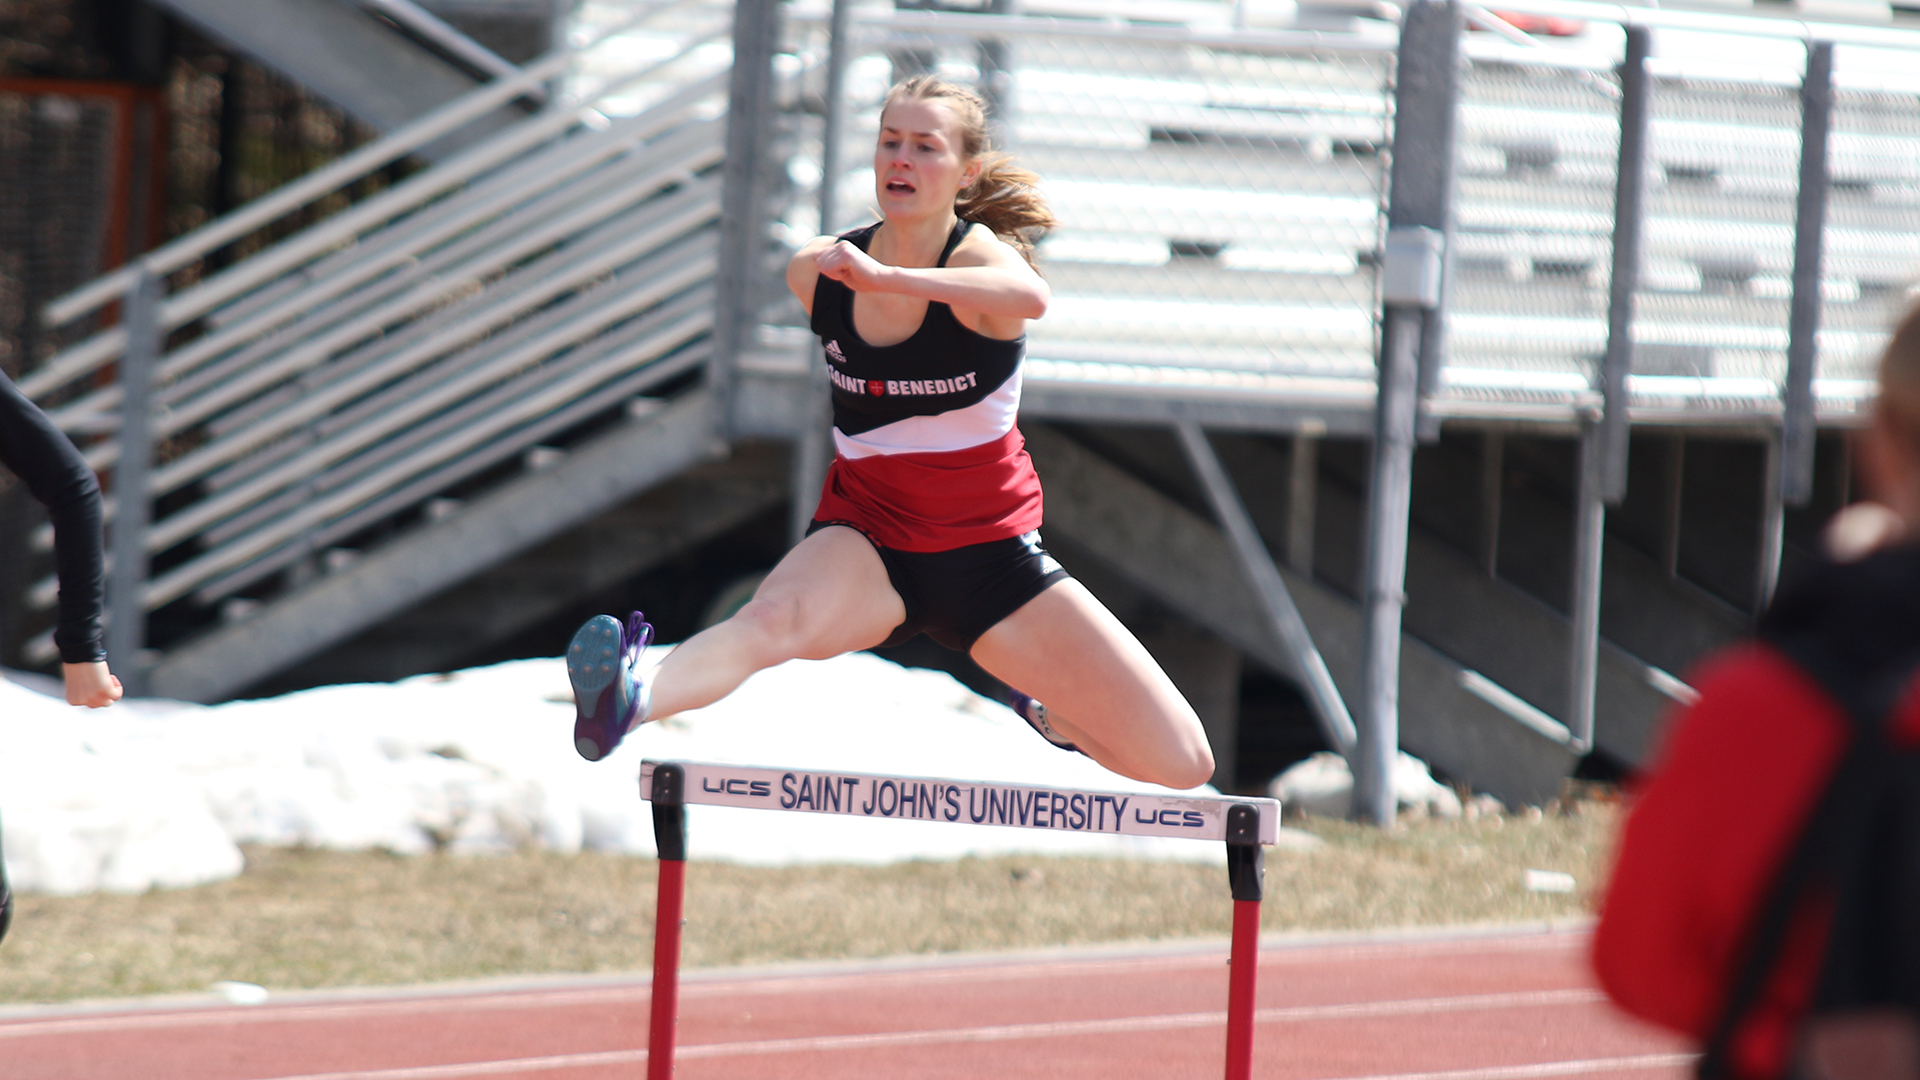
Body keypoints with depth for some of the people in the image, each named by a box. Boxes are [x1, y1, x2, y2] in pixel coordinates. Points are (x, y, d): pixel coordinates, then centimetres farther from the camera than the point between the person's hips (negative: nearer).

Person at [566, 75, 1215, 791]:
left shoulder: (978, 255, -17)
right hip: (865, 538, 1)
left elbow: (1029, 298, -44)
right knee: (773, 619, -37)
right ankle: (628, 703, -65)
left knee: (1180, 764, -4)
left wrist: (885, 277, -53)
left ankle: (1047, 713, 28)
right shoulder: (816, 273, -4)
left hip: (991, 553, -1)